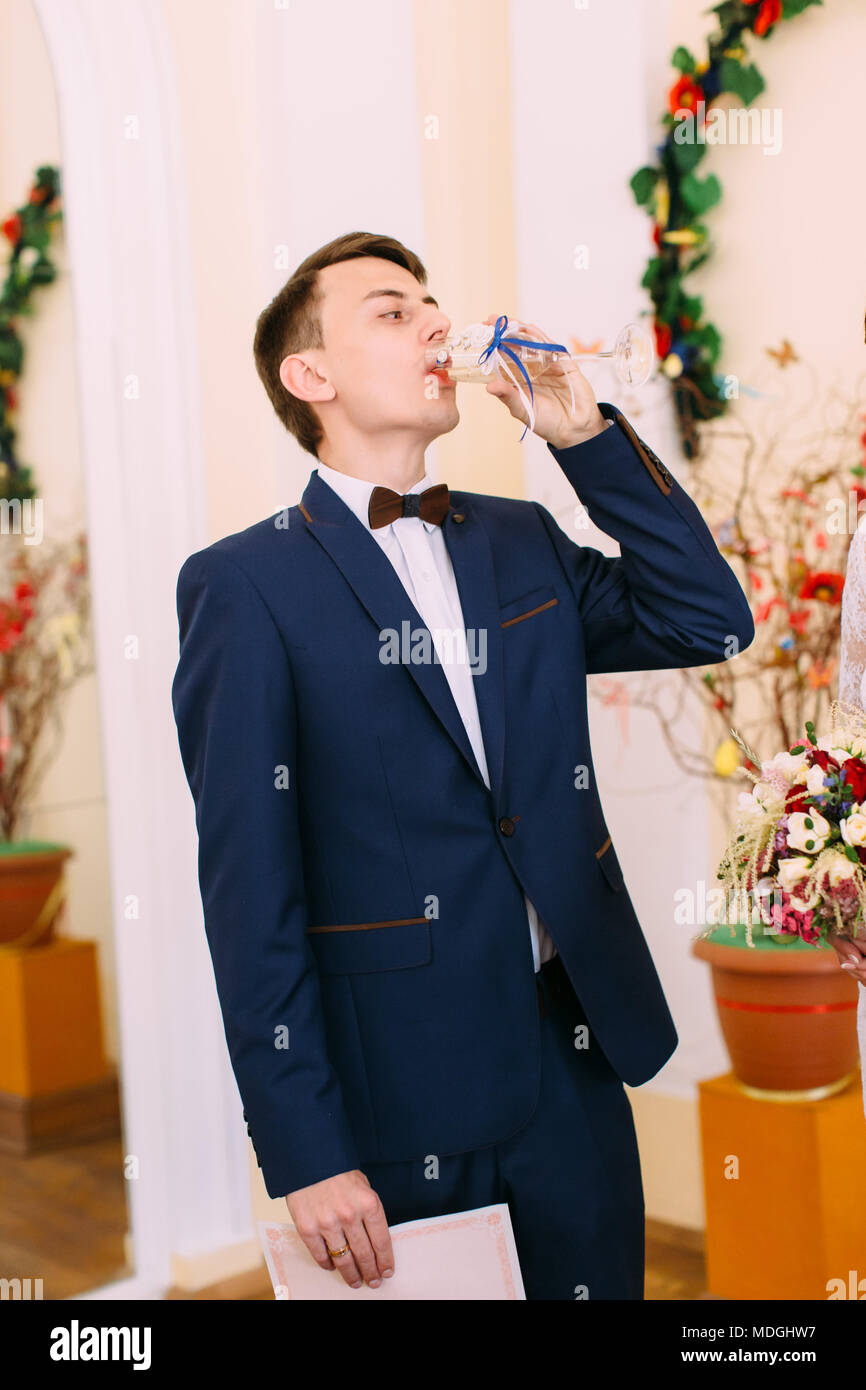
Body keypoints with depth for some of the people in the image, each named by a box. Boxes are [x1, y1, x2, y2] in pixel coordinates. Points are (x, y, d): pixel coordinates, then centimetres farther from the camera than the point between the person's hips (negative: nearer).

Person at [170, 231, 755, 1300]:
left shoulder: (522, 542, 10)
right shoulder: (246, 585, -8)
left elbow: (711, 622, 1)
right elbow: (248, 885, -11)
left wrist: (584, 433, -5)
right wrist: (305, 1156, -14)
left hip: (577, 1070, 5)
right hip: (397, 1108, -5)